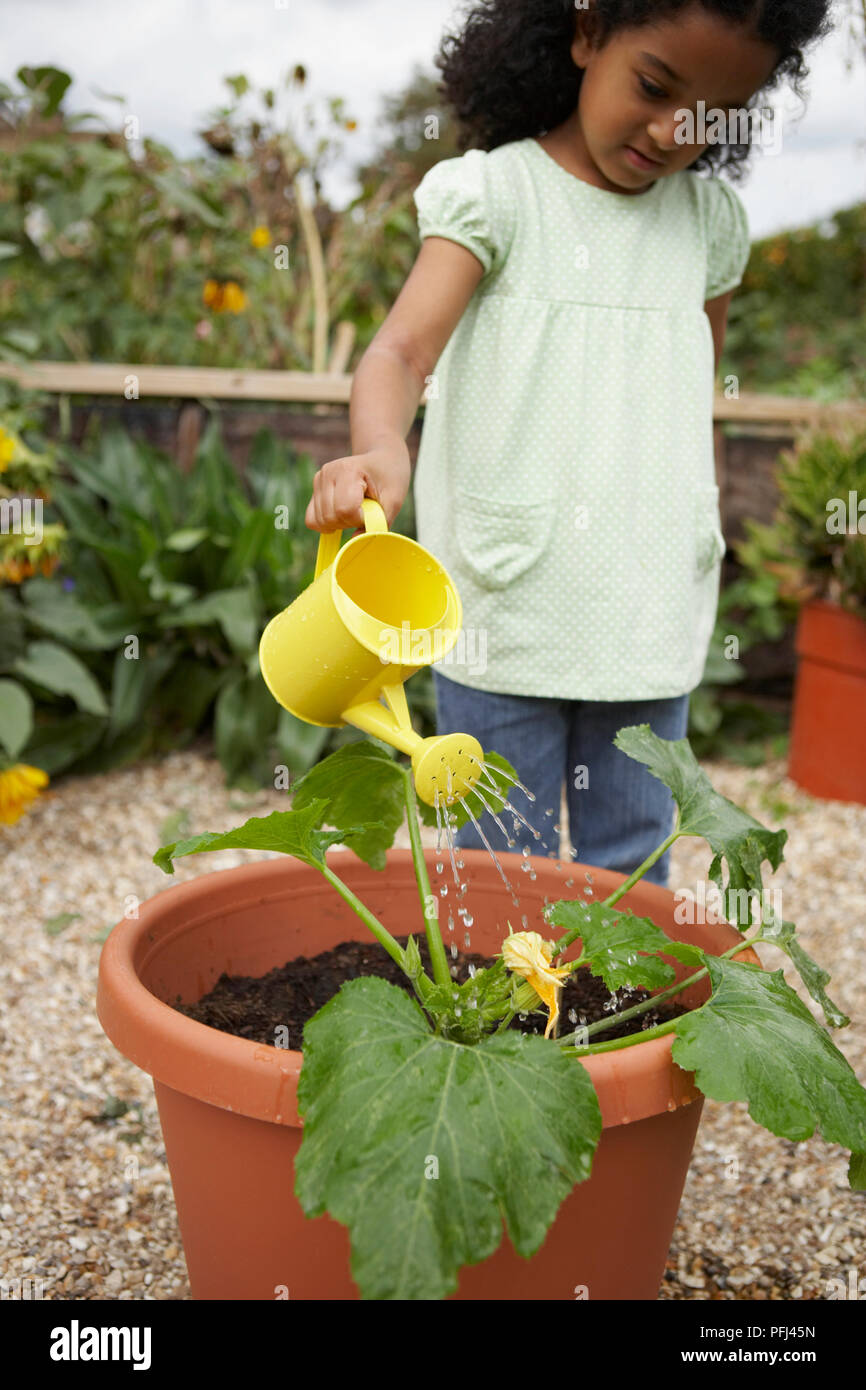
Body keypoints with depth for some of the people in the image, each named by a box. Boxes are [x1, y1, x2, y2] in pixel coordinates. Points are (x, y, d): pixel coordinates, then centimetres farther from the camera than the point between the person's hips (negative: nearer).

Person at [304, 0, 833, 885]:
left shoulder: (711, 220, 9)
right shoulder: (492, 193, -4)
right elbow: (401, 347, -19)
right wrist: (379, 448, -40)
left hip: (651, 620, 4)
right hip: (505, 607, -3)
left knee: (632, 870, 14)